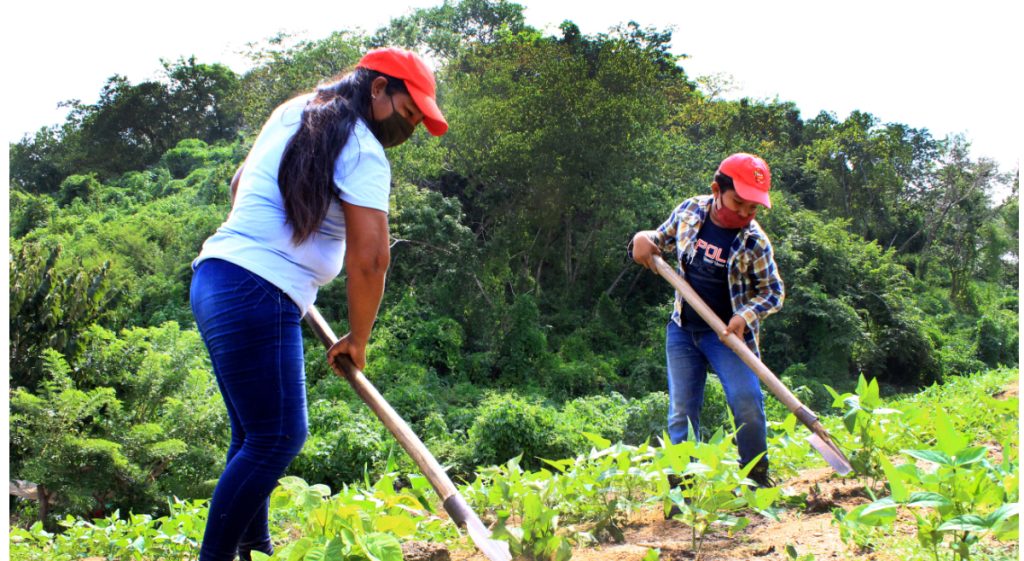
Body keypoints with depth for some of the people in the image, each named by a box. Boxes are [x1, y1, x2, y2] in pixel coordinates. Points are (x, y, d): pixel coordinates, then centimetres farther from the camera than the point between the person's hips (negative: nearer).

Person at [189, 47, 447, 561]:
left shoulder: (292, 114, 19)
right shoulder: (362, 151, -7)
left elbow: (239, 186, 32)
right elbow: (369, 258, -14)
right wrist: (358, 339, -1)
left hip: (215, 278, 10)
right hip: (257, 294, -10)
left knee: (254, 434, 13)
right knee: (276, 438, -7)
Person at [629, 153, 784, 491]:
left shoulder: (755, 242, -15)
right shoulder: (689, 210, -7)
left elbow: (774, 292, -5)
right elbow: (662, 238, 12)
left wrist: (746, 315, -23)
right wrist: (643, 238, -10)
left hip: (727, 333, -3)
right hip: (683, 330, 3)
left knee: (747, 402, -16)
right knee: (682, 412, 3)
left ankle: (758, 480, 2)